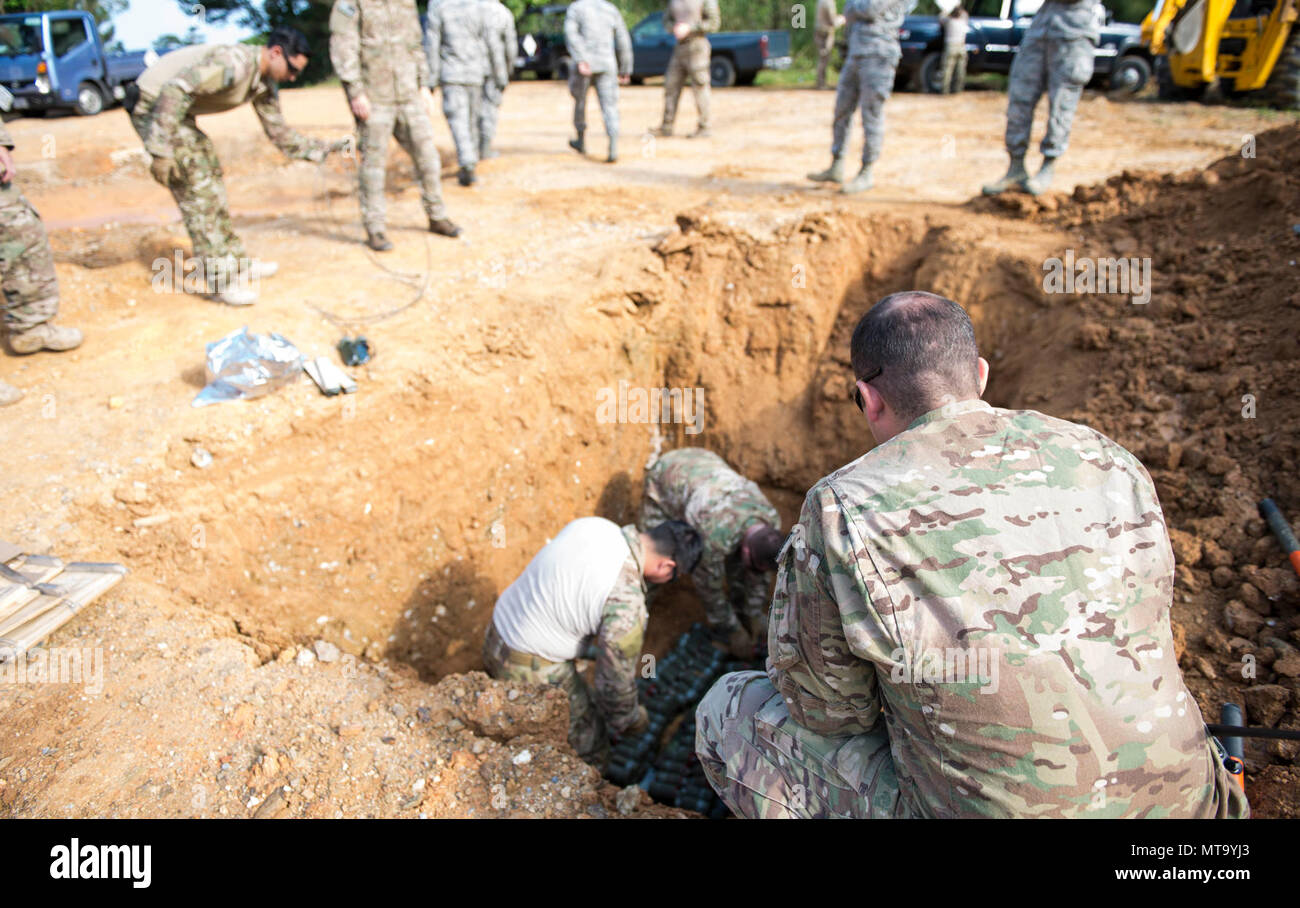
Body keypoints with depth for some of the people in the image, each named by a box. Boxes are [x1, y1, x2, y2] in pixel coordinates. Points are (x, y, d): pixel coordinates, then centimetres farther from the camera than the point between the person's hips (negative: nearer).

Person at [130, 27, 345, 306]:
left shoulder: (265, 85, 2)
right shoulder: (234, 62, -27)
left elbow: (280, 134, 10)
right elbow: (175, 90, -33)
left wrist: (326, 148, 1)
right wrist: (161, 150, -34)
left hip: (180, 114, 10)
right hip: (154, 104, -10)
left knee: (212, 182, 12)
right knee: (197, 189, -13)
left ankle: (236, 263, 21)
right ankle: (220, 279, -10)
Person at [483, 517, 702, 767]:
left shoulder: (593, 524, -9)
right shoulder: (627, 603, -30)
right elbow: (616, 678, -17)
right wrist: (628, 720, 5)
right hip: (532, 671, -8)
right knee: (588, 747, 14)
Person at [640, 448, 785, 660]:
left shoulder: (771, 519, -24)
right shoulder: (716, 537, -41)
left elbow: (761, 574, -7)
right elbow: (709, 585, -24)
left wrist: (755, 616, 1)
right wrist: (733, 631, -10)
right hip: (666, 476, -5)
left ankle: (743, 610, 15)